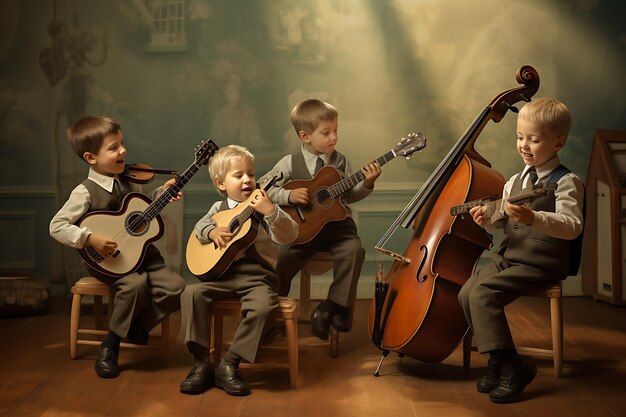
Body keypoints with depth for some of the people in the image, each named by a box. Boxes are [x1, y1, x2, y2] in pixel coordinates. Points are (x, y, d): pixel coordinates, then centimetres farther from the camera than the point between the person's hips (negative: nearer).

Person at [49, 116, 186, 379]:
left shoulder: (129, 182, 6)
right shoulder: (85, 192, -13)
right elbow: (57, 226, -16)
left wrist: (161, 193, 7)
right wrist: (90, 239, -28)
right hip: (107, 260, -6)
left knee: (176, 287, -15)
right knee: (135, 284, -33)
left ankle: (136, 328, 5)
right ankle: (111, 344, -11)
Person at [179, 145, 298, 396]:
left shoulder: (265, 207, 4)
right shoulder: (220, 207, 16)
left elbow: (289, 236, -8)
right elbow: (200, 225, 10)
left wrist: (271, 211, -25)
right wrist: (212, 232, -12)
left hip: (256, 275, -2)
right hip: (222, 273, 3)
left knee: (263, 305, -33)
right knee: (191, 293, -23)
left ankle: (229, 365, -17)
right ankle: (202, 363, -13)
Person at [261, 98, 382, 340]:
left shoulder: (340, 162, 5)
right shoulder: (290, 163, -2)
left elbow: (349, 194, 8)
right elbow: (266, 189, -3)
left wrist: (367, 184, -9)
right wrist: (289, 195, -18)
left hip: (336, 225, 2)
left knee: (353, 250, -26)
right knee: (285, 259, -24)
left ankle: (332, 307, -9)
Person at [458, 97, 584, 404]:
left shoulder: (565, 182, -10)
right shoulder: (517, 181, 13)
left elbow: (572, 227, -23)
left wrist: (533, 218, -38)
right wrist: (489, 217, -4)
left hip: (541, 263, -8)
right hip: (508, 256, 8)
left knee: (483, 293, -23)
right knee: (467, 292, -6)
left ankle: (511, 367, -12)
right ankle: (498, 360, 9)